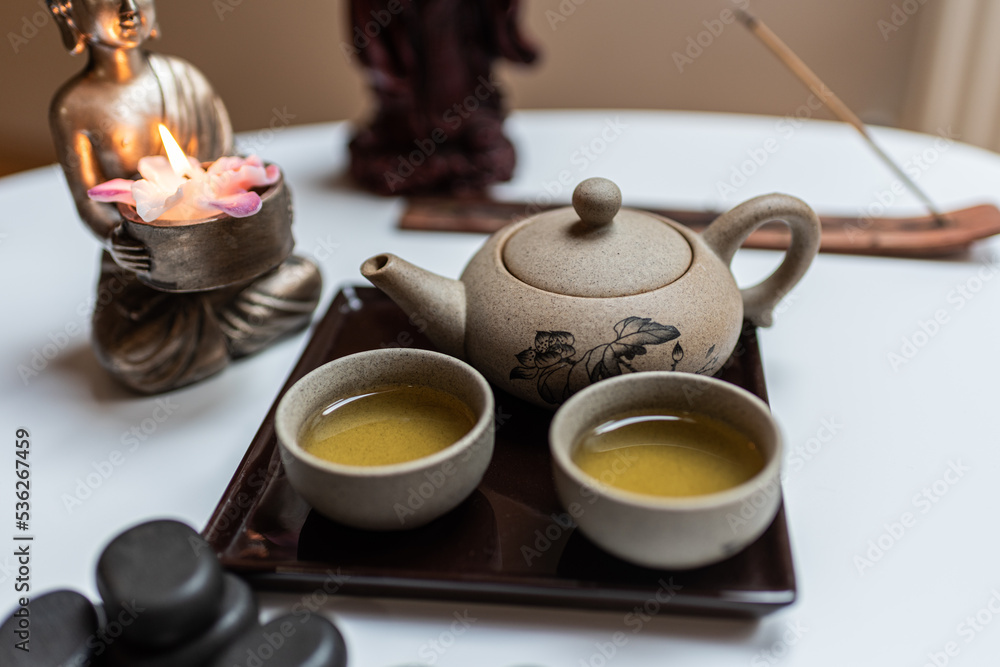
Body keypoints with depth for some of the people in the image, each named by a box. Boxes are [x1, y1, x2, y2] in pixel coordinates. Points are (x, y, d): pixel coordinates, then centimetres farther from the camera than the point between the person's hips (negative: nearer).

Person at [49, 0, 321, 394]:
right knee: (128, 351, -30)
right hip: (143, 269, -3)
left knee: (302, 279, -16)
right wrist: (113, 240, -28)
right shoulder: (74, 106, -7)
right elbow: (87, 200, -6)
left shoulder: (184, 78, 3)